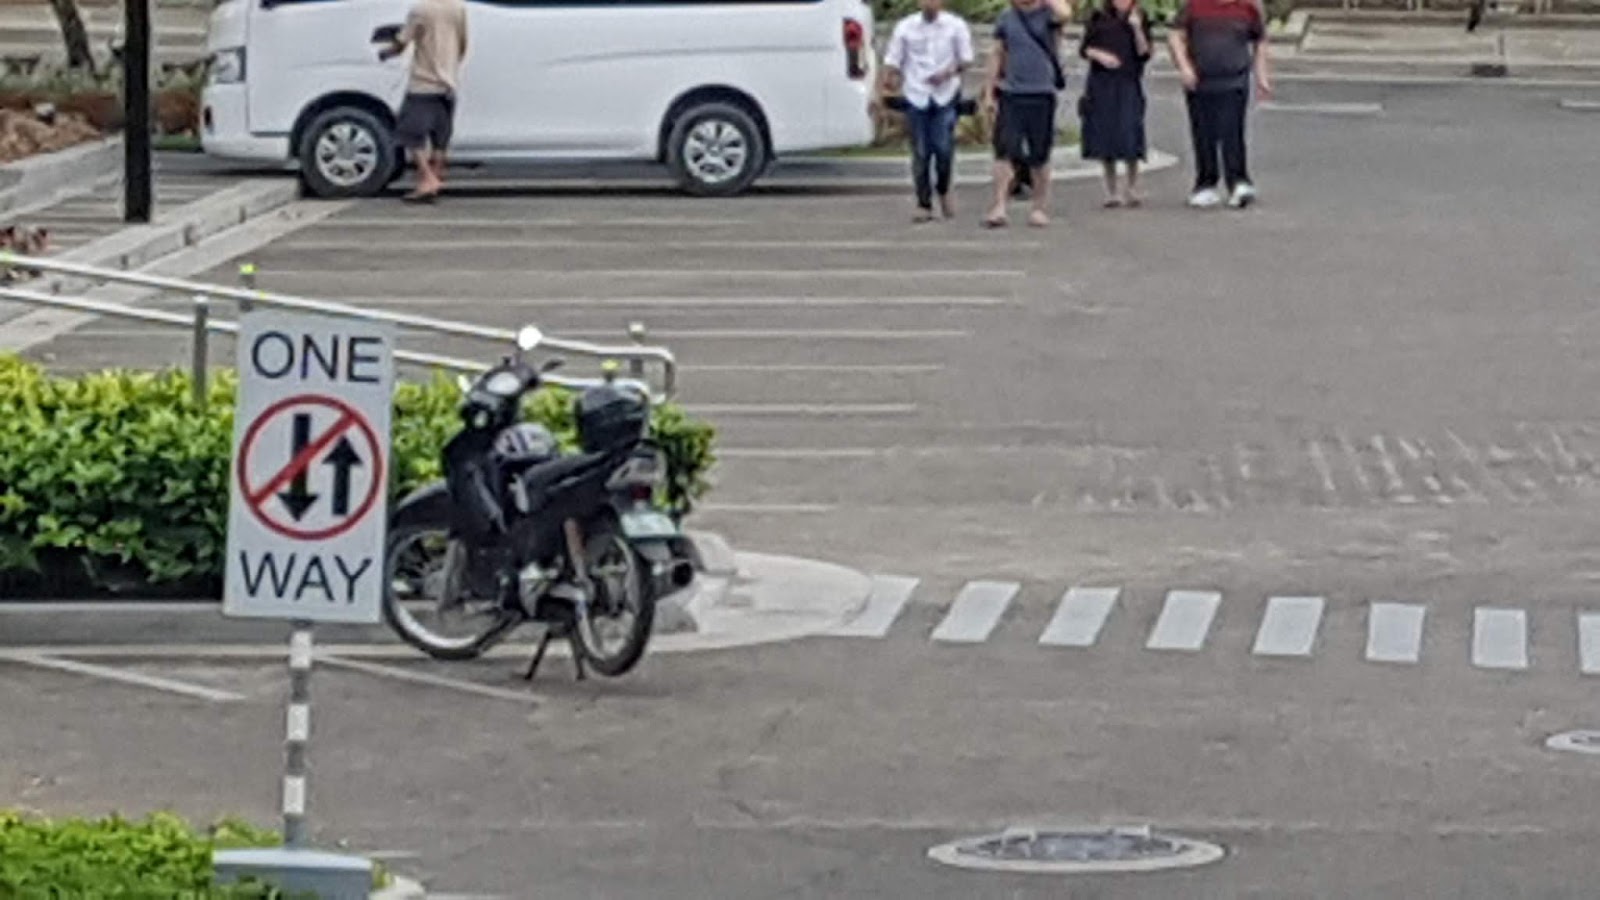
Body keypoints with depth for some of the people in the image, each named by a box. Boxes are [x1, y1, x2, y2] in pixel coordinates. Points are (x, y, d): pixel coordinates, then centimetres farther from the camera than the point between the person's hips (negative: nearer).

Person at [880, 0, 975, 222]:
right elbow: (891, 60, 6)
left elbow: (966, 59, 6)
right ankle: (924, 204, 8)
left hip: (945, 96, -1)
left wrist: (948, 73, -12)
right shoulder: (906, 27, 4)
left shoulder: (955, 26, 2)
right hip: (916, 96, 1)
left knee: (944, 148, -10)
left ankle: (943, 190, 17)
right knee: (920, 153, 0)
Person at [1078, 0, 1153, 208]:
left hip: (1128, 84, -1)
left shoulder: (1139, 21, 4)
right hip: (1101, 84, 1)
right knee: (1106, 136, 2)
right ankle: (1111, 191, 12)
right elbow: (1084, 49, 8)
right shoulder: (1099, 20, 5)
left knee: (1129, 135, -10)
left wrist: (1137, 29, -15)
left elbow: (1144, 53, -3)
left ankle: (1133, 189, 3)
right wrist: (1099, 55, -12)